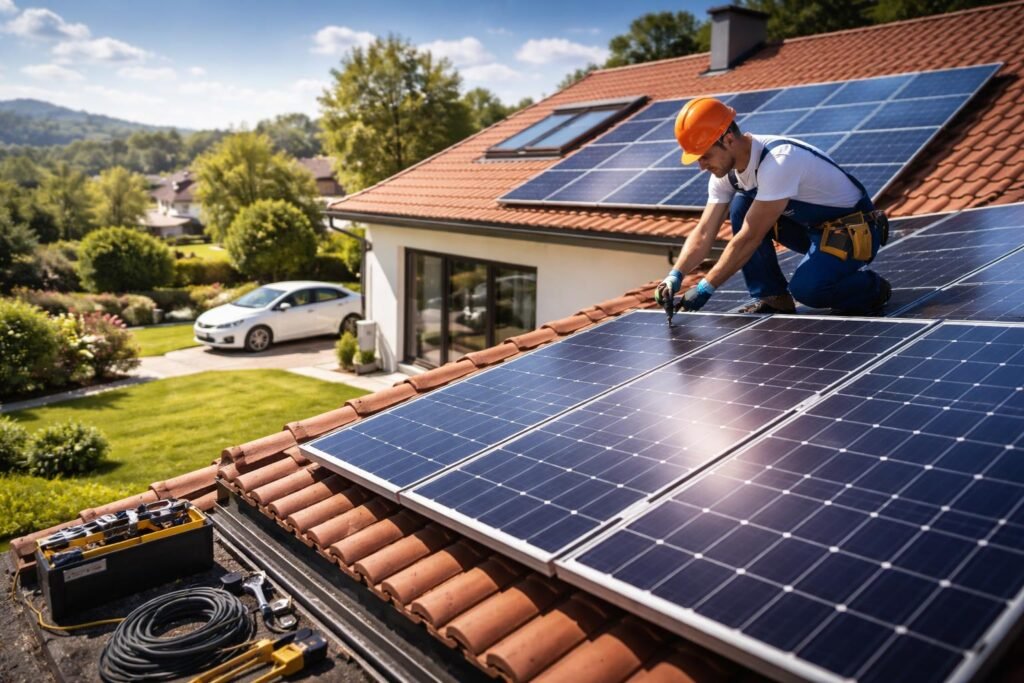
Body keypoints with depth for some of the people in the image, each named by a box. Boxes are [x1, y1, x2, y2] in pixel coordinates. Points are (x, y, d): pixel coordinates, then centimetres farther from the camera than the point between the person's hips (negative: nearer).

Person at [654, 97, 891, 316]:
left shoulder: (778, 161, -33)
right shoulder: (726, 173, -7)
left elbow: (750, 238, -33)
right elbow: (703, 233, -8)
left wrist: (705, 288, -31)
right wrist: (675, 276, -24)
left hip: (856, 230, -8)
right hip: (812, 225, 8)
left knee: (805, 289, -31)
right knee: (741, 206, -11)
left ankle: (872, 287, 1)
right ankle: (772, 298, -2)